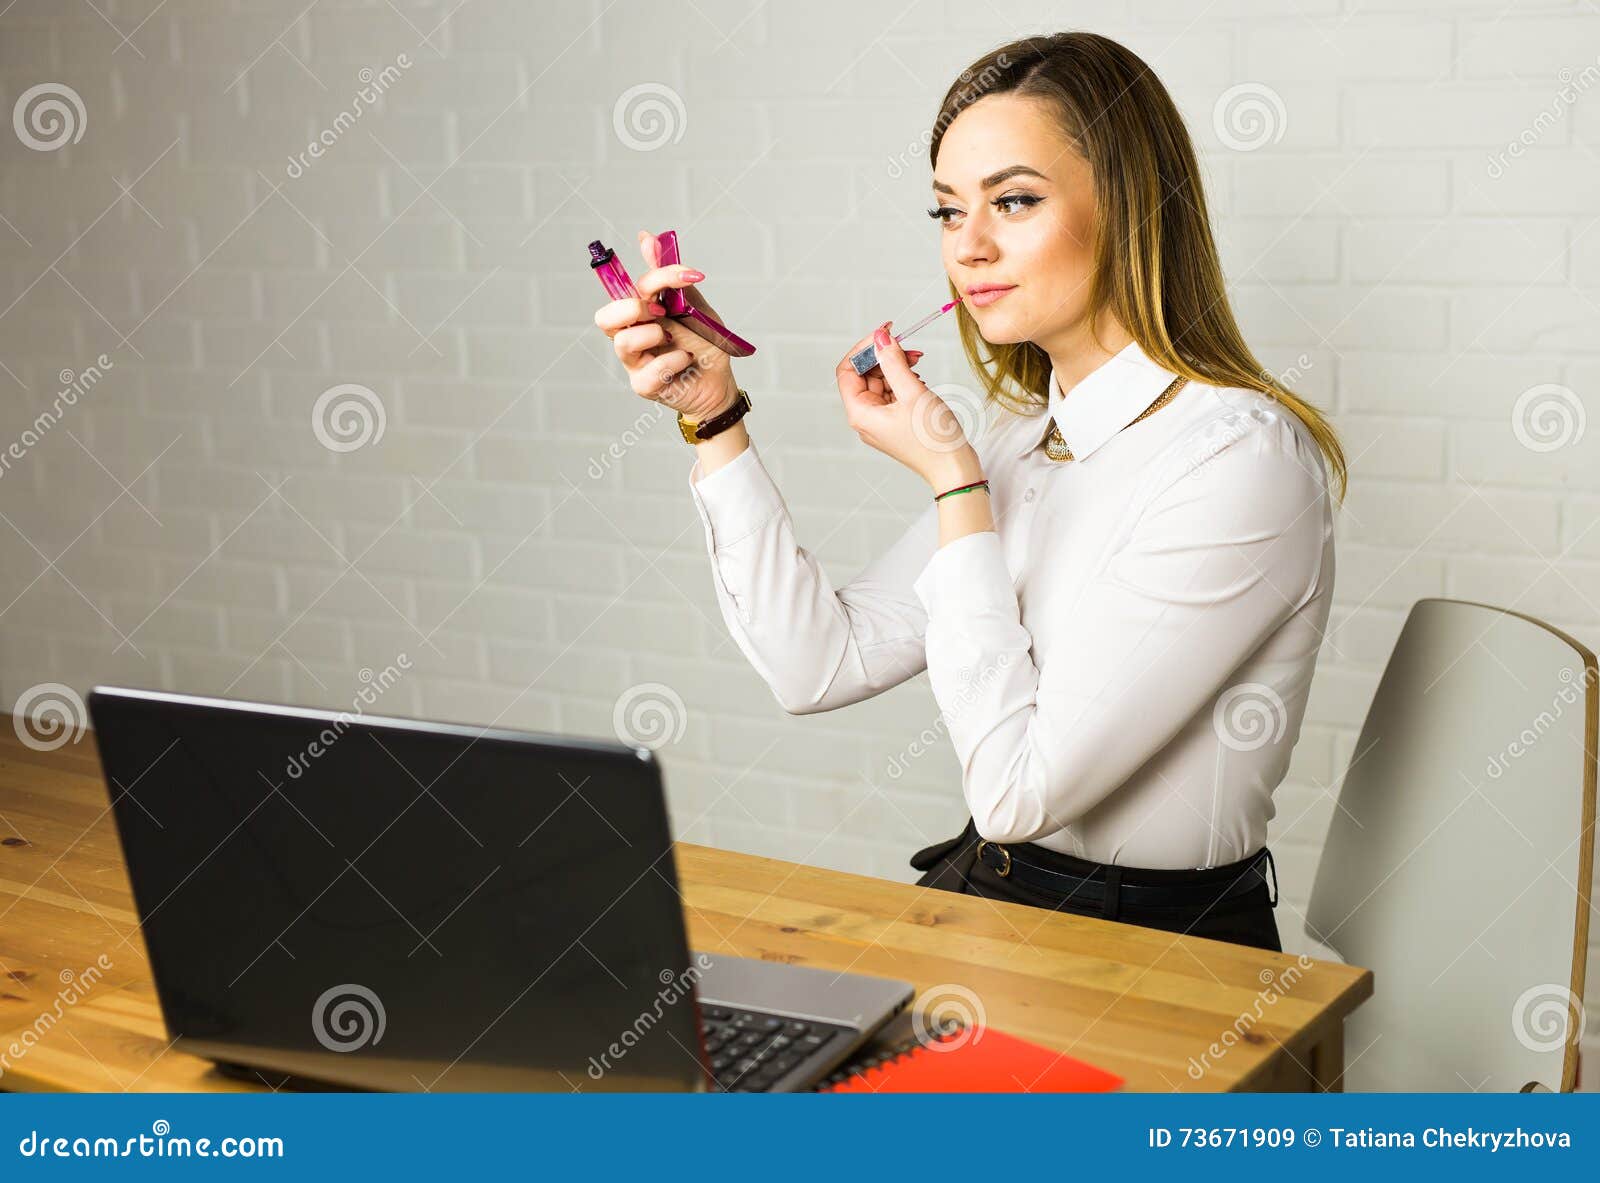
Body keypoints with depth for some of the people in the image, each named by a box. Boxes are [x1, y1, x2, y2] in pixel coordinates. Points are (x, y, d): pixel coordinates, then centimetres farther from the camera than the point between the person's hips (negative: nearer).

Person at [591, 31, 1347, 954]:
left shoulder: (1239, 457, -20)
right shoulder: (1021, 435, 6)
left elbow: (1019, 790, -22)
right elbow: (822, 664, 2)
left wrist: (955, 483, -15)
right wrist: (714, 415, -1)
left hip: (1160, 951, -6)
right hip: (989, 897, 7)